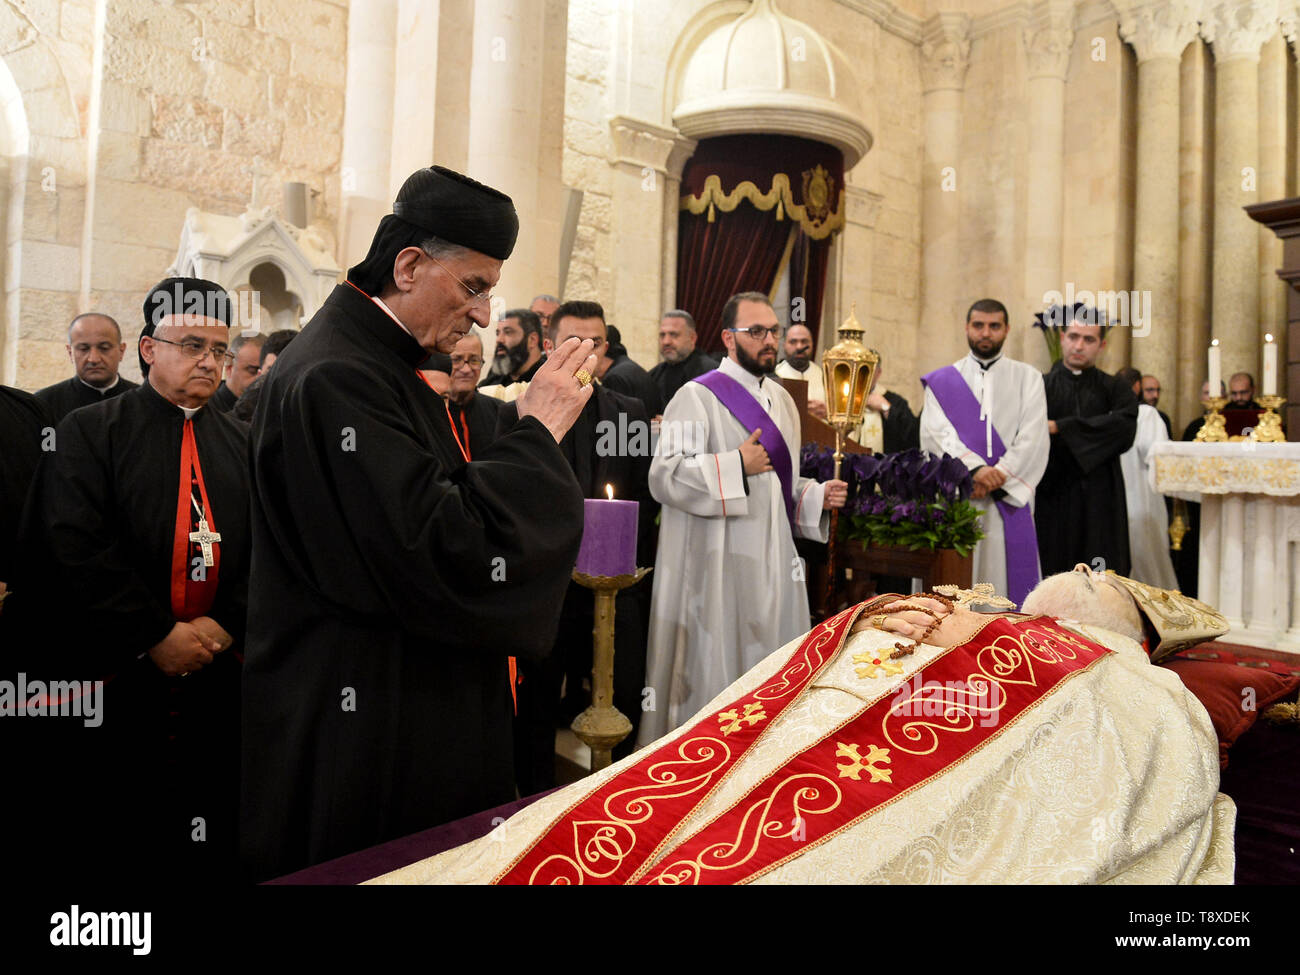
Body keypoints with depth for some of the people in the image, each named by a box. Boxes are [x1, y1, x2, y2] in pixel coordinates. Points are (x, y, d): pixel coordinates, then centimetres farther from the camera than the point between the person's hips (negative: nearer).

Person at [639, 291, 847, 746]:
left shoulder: (780, 398, 15)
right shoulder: (698, 396, -9)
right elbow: (664, 477, -18)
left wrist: (818, 496, 5)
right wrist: (737, 465, -20)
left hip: (772, 562, 8)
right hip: (718, 567, -7)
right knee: (715, 672, 1)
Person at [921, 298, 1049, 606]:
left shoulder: (1027, 378, 13)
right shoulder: (941, 382, 13)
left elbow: (1032, 438, 0)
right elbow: (936, 433, -3)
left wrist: (998, 476, -13)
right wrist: (974, 469, -17)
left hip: (1008, 501, 0)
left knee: (1004, 580, -2)